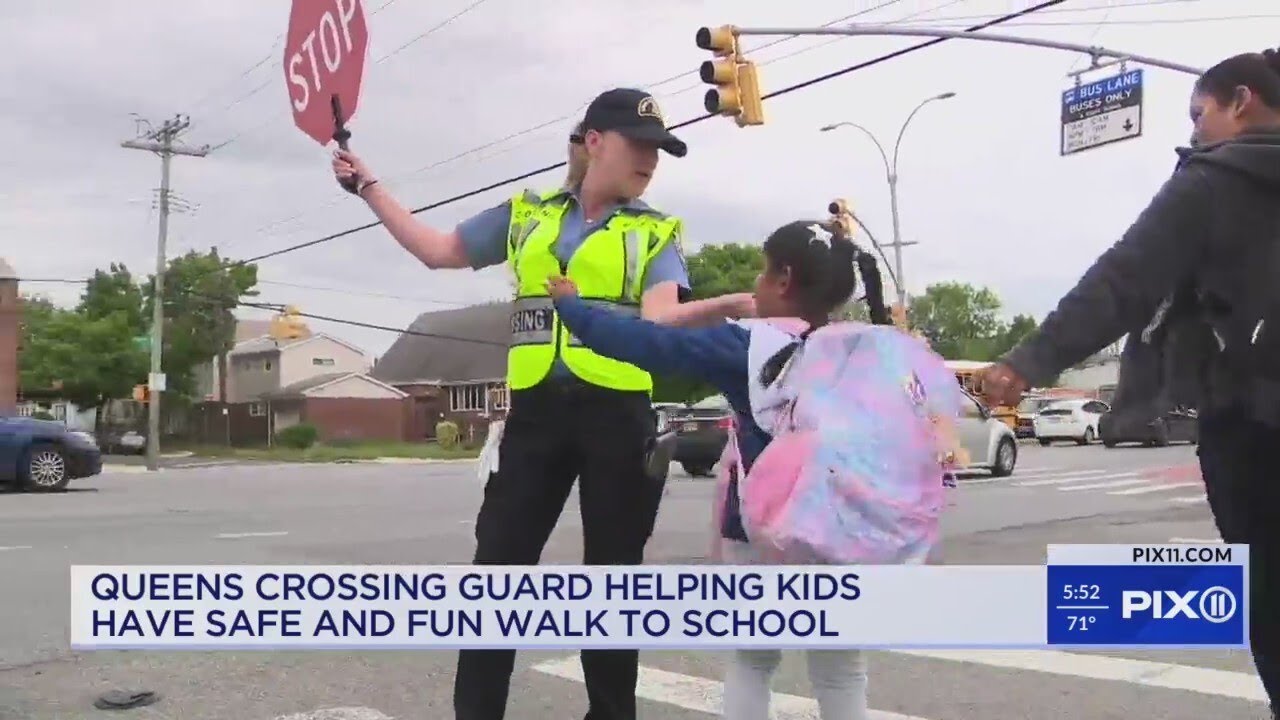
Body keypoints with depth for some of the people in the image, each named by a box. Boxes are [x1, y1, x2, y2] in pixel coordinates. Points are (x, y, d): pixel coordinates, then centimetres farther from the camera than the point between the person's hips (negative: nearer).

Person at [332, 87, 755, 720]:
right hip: (536, 414, 2)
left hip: (619, 417, -2)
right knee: (497, 566, 2)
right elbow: (437, 250, 20)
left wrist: (726, 306, -30)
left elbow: (660, 317, -11)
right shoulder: (526, 215, 13)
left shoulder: (655, 233, 6)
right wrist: (367, 186, 23)